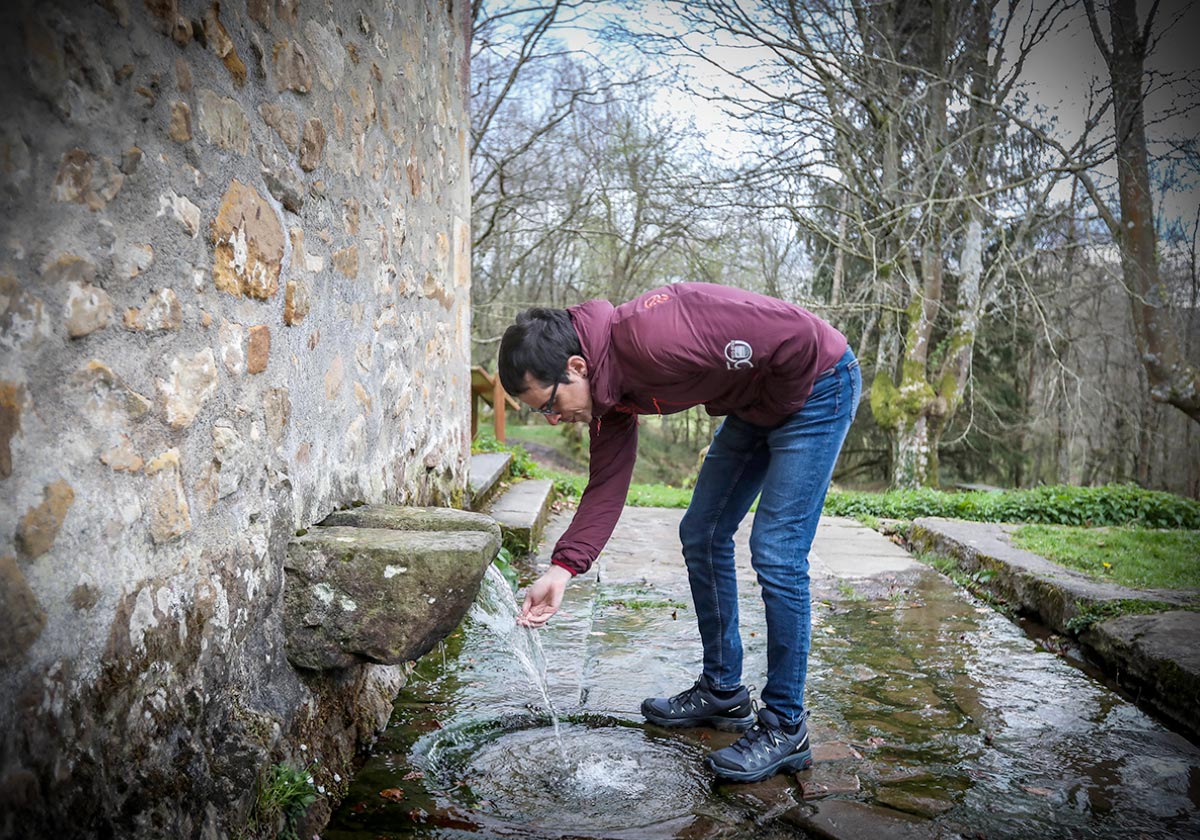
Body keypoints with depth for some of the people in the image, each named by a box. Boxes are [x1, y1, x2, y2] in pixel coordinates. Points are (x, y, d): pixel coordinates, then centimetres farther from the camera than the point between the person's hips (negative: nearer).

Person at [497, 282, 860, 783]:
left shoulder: (649, 336, -35)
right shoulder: (606, 387, -6)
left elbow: (799, 337, -32)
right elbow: (606, 486, -3)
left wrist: (773, 410, -14)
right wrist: (564, 567, -13)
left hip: (815, 383, -9)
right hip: (752, 405, 9)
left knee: (777, 554, -11)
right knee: (701, 535, 10)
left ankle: (785, 728, 3)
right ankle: (722, 692, 24)